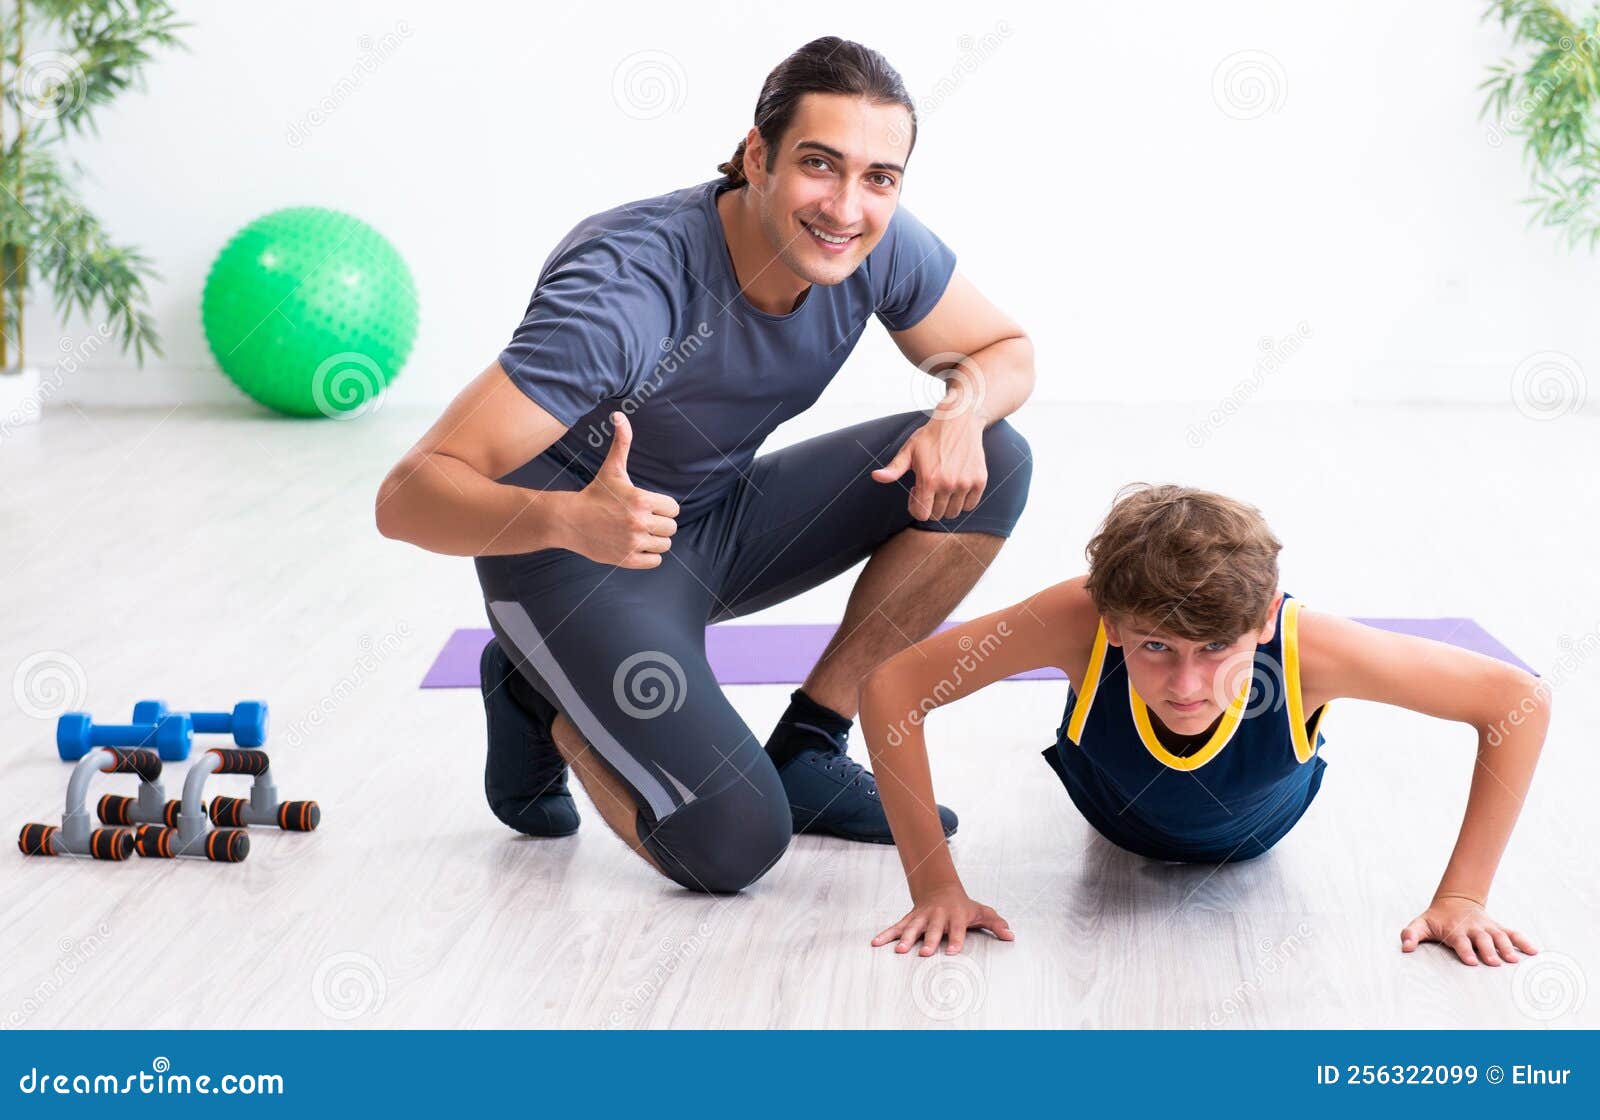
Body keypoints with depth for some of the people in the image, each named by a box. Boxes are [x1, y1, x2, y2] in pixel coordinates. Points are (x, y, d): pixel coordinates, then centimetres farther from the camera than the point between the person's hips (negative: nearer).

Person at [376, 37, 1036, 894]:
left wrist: (962, 407, -20)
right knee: (734, 846, -23)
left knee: (989, 466, -11)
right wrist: (566, 517, -55)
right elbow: (407, 496, -35)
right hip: (576, 560, -6)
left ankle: (807, 750, 1)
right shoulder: (626, 288, -33)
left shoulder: (881, 248, -16)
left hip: (723, 520, 7)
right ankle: (544, 709, 7)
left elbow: (1006, 350, 4)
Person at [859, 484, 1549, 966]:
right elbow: (890, 687, -38)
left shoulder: (1306, 649, -48)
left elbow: (1520, 701, -37)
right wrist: (936, 887, -38)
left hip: (1252, 838, 0)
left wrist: (1460, 897, -35)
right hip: (1120, 827, 0)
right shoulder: (1080, 621, -47)